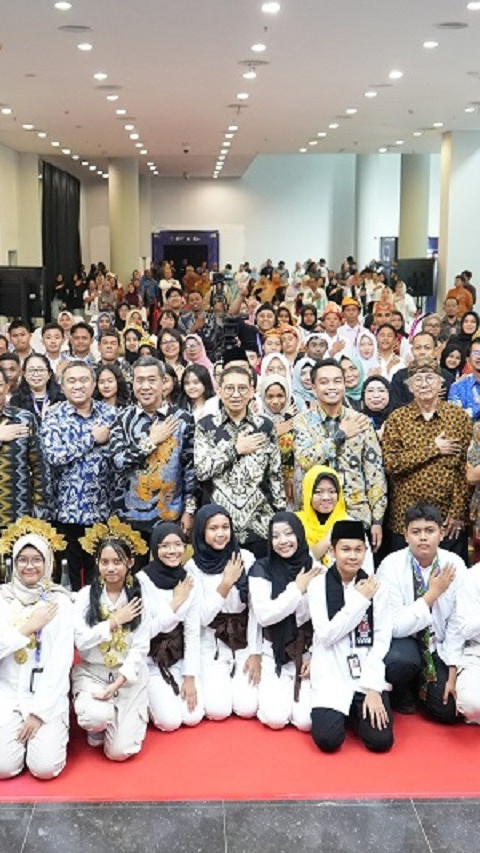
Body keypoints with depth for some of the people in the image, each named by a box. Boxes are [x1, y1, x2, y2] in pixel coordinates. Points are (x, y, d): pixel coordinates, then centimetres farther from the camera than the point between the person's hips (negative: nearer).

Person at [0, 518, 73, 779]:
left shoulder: (59, 600, -2)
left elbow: (62, 660, -7)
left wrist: (40, 711, -12)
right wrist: (27, 628, -17)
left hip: (48, 695, -1)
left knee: (44, 766, -17)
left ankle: (46, 726, 14)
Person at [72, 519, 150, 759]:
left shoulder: (139, 597, -2)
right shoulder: (86, 595, -1)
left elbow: (141, 648, -6)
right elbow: (80, 641, -11)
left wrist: (117, 684, -16)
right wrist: (115, 621, -13)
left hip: (129, 676, 0)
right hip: (92, 673, 0)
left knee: (119, 751, -12)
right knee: (98, 716, -33)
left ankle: (128, 715, 21)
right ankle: (95, 729, 6)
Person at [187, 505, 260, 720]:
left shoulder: (246, 558, -5)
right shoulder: (194, 567, -6)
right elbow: (202, 618, -10)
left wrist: (255, 653, -6)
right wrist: (226, 583, -19)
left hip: (244, 642, 1)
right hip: (212, 646, -1)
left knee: (246, 708, -12)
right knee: (217, 710, -15)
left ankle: (238, 681, 21)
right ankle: (210, 683, 19)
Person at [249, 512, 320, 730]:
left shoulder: (316, 567, -1)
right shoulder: (262, 569, -6)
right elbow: (263, 615, -17)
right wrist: (297, 589, -15)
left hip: (311, 652, 1)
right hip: (276, 653, -1)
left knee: (306, 721, -15)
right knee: (276, 718, -17)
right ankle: (268, 690, 17)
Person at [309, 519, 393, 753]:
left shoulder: (376, 587, 0)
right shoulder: (318, 585, -3)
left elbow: (381, 640, -3)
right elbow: (326, 635, -12)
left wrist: (372, 689, -12)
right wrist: (359, 600, -14)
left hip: (369, 673, 1)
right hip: (332, 674, -1)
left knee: (380, 740, -14)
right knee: (327, 739, -18)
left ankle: (358, 709, 17)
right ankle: (339, 712, 16)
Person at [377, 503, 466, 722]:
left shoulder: (455, 565, -11)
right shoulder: (391, 566, -20)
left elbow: (456, 623, -5)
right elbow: (394, 626, -23)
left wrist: (452, 674, -7)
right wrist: (432, 594, -26)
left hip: (436, 646, 3)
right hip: (401, 641, -3)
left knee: (448, 711, -11)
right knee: (401, 660, -35)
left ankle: (419, 685, 23)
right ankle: (401, 695, 1)